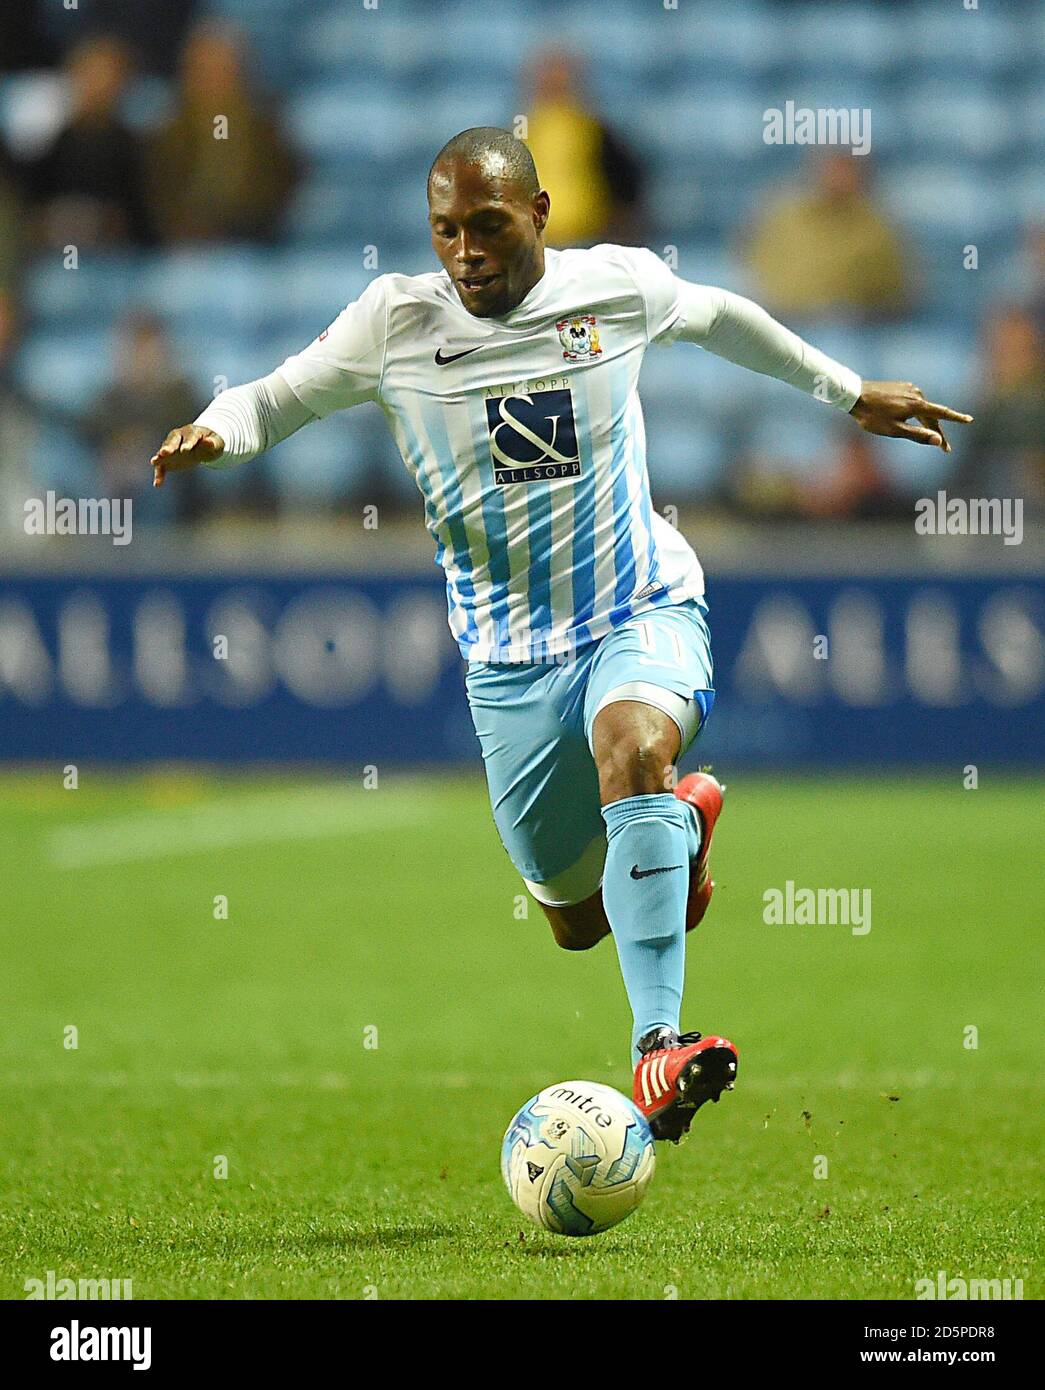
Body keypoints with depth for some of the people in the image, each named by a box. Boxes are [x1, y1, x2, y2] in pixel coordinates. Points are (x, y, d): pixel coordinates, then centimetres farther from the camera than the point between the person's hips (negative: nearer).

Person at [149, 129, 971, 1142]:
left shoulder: (621, 286, -4)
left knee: (631, 749, -37)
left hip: (644, 610, -2)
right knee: (578, 922, 11)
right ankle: (680, 821, 49)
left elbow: (718, 317, 17)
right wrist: (213, 433, -22)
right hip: (510, 656, 2)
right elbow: (278, 398, 2)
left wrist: (850, 393, 28)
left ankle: (657, 1048, -42)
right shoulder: (396, 321, -6)